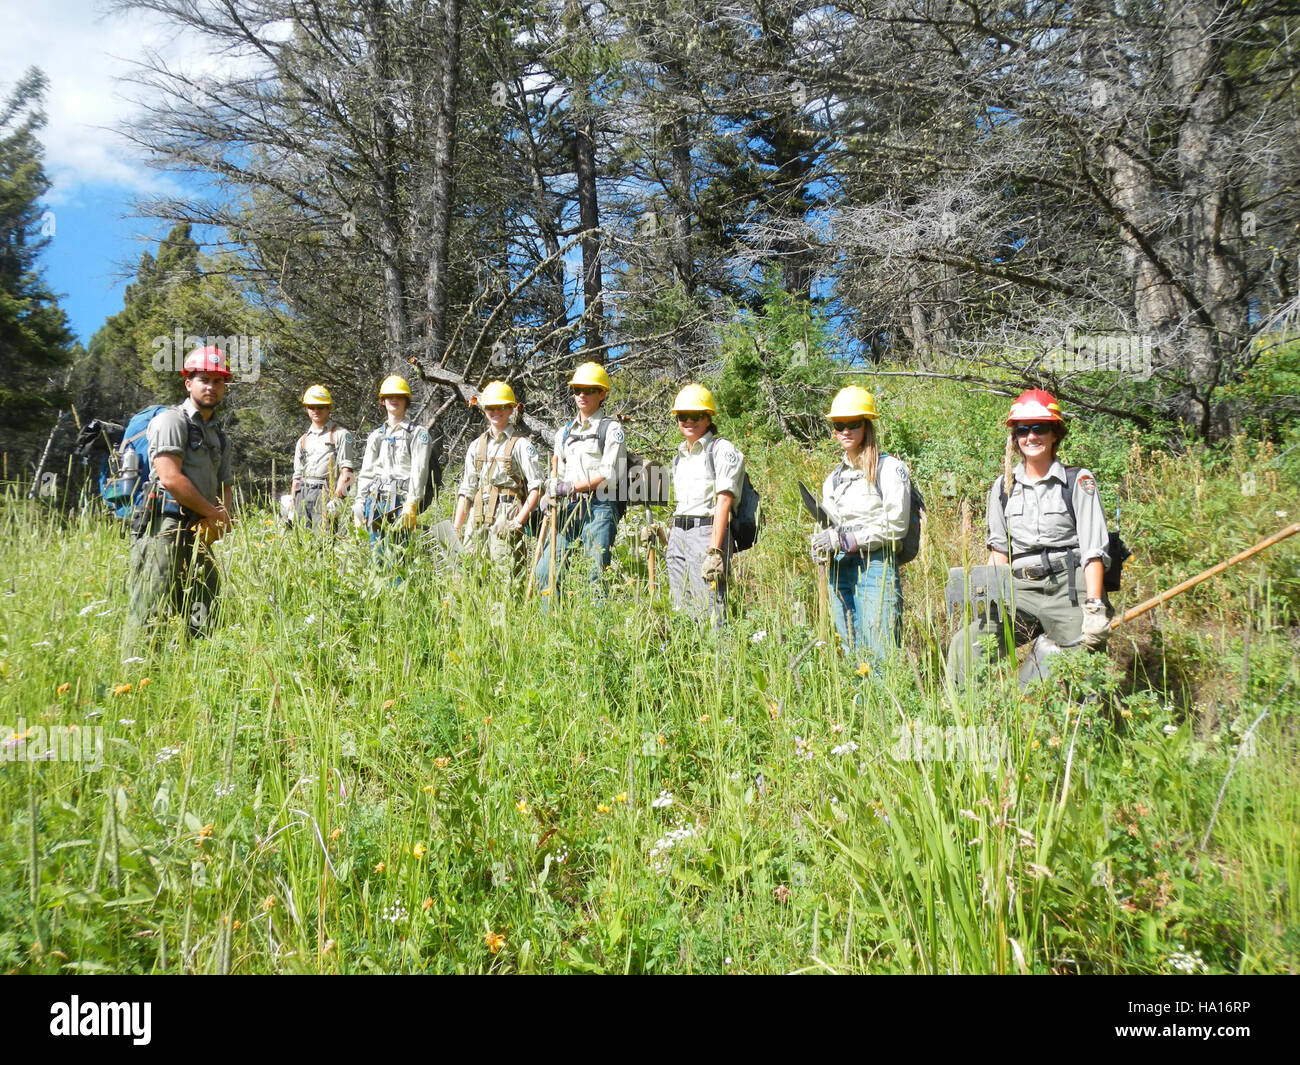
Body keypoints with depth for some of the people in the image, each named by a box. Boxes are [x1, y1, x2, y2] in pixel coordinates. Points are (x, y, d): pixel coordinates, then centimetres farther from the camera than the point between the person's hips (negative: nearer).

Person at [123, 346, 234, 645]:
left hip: (200, 535, 8)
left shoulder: (219, 438, 23)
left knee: (206, 619, 8)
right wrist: (213, 513, -7)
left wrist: (224, 516, -1)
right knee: (150, 620, -11)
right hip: (164, 532, -8)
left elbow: (224, 488, 22)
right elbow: (170, 477, -13)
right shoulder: (172, 420, -2)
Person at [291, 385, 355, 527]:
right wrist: (292, 505, 14)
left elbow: (346, 470, -4)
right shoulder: (303, 440, 23)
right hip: (302, 494, 6)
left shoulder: (340, 434, 5)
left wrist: (337, 497, -15)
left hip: (325, 492, -6)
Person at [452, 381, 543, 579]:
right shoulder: (477, 446, 18)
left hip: (506, 519, -5)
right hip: (478, 519, 5)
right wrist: (456, 528, 12)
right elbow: (466, 490, 19)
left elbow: (536, 487, -5)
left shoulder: (521, 444, 1)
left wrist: (519, 521, -14)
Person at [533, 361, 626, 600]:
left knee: (597, 573, -9)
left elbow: (610, 474, -7)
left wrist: (573, 487, -11)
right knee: (546, 570, -1)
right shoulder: (564, 431, 22)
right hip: (567, 508, 6)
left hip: (599, 506, -6)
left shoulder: (611, 428, 3)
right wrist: (552, 493, 2)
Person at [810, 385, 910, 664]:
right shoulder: (834, 477, 18)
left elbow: (894, 526, -9)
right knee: (851, 653, 11)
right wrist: (821, 548, 1)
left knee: (880, 655, -10)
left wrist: (844, 539, -13)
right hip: (839, 569, 7)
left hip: (875, 566, -6)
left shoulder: (890, 468, -3)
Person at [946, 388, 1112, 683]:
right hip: (1020, 591, 3)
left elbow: (1094, 550, -4)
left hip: (1069, 589, -3)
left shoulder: (1078, 482, 3)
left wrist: (1095, 608, -15)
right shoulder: (1003, 487, 13)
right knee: (964, 645, -15)